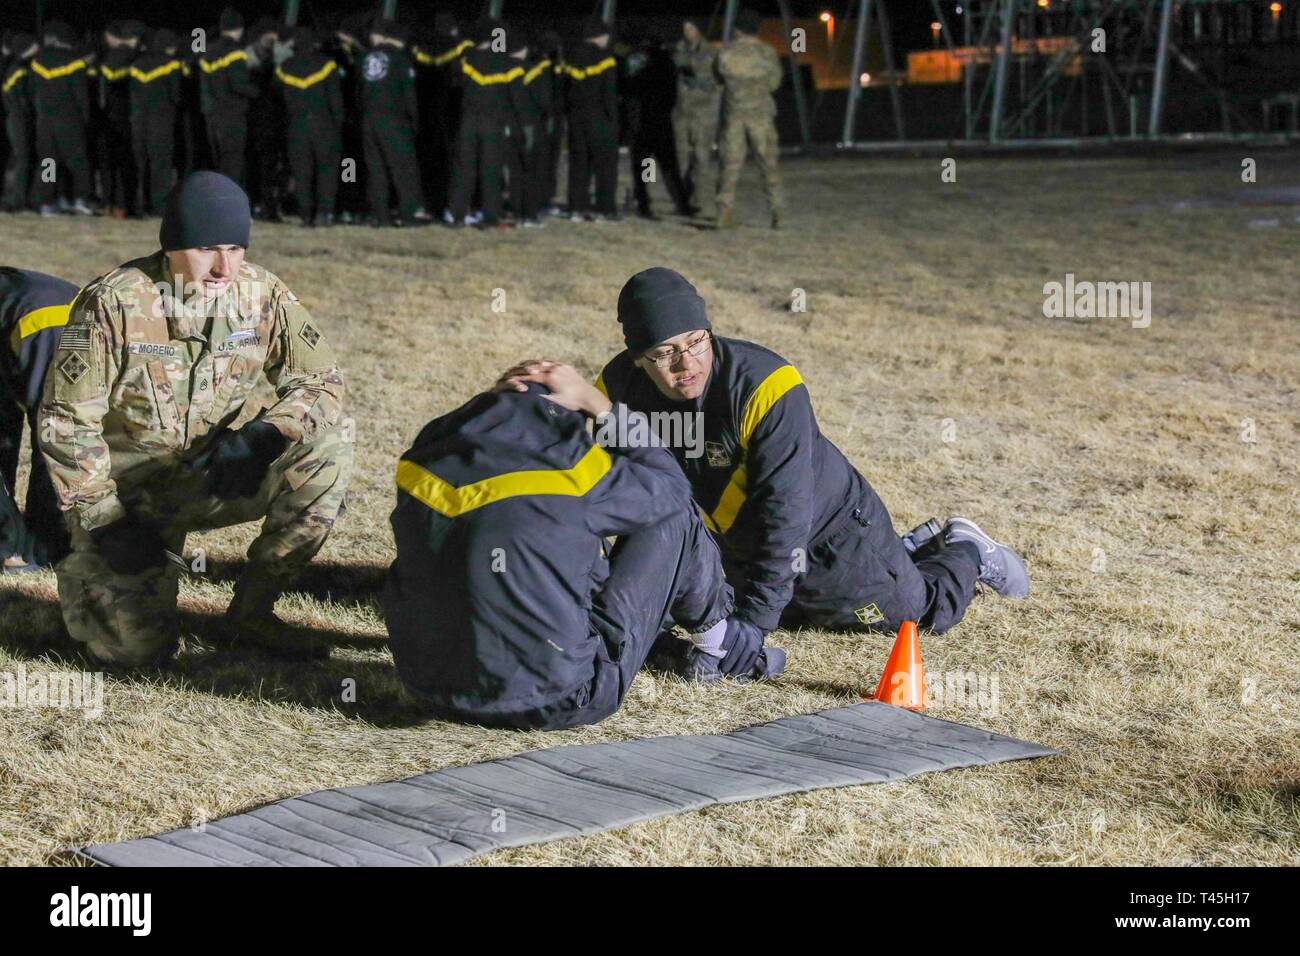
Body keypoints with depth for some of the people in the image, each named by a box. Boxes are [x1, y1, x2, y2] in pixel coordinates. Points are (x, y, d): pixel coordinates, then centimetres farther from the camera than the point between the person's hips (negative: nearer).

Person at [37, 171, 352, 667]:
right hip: (123, 491, -4)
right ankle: (84, 574, 18)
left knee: (326, 448, -21)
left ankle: (251, 612, -8)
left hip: (211, 477, 4)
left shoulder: (262, 295, -8)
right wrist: (104, 522, -19)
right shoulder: (114, 303, -19)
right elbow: (66, 421, -15)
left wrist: (260, 435, -27)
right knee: (139, 645, -19)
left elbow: (321, 383, -8)